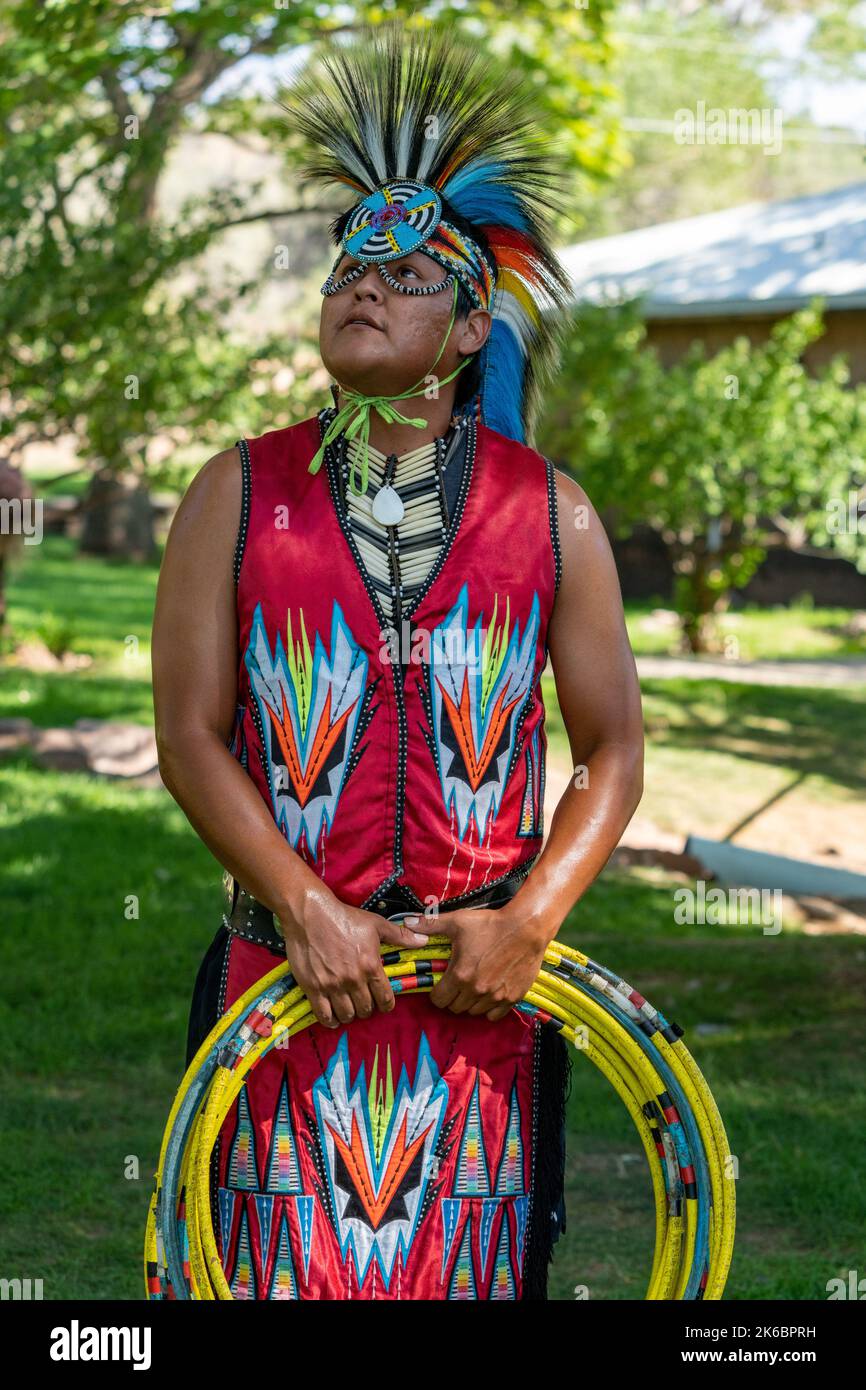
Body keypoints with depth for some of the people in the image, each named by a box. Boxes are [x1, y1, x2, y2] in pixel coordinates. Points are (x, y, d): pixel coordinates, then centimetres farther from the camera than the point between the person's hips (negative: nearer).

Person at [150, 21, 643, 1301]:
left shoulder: (549, 514, 2)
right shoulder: (239, 495, 1)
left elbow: (612, 753, 3)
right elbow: (189, 737, -3)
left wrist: (528, 923, -11)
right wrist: (305, 910, -14)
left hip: (482, 987, 0)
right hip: (287, 976, 0)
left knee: (463, 1258, 8)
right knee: (284, 1253, 5)